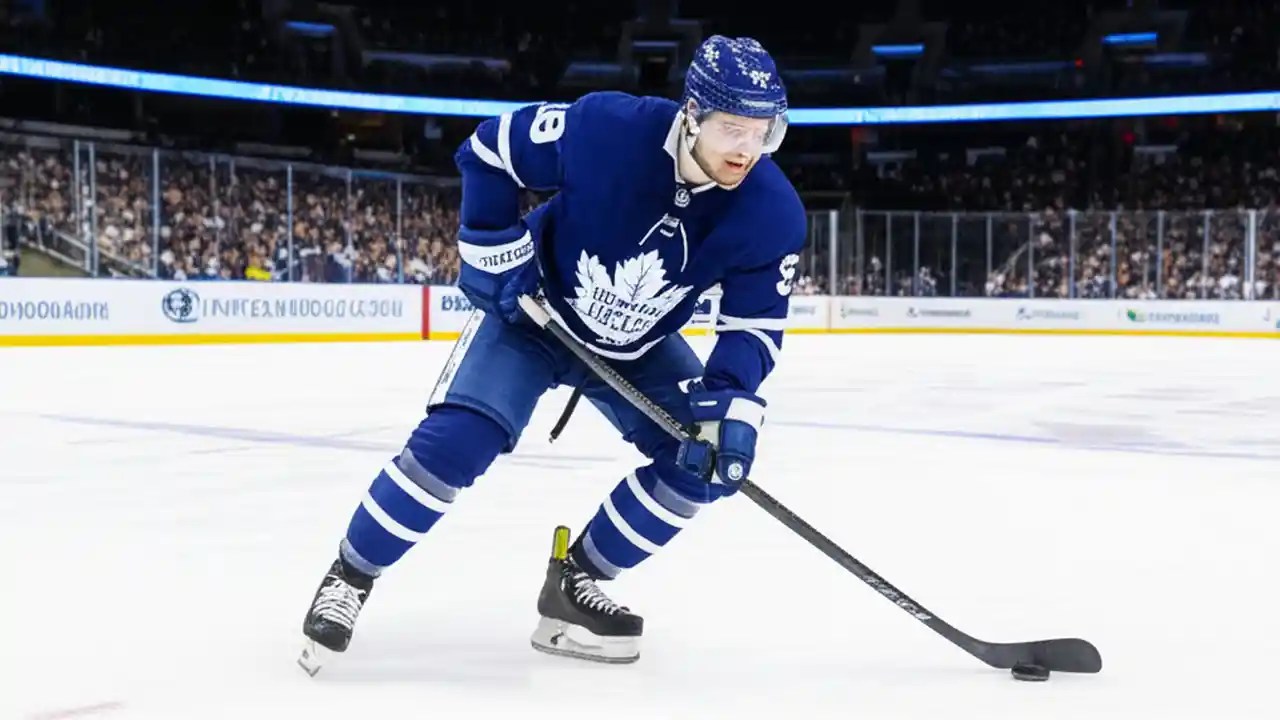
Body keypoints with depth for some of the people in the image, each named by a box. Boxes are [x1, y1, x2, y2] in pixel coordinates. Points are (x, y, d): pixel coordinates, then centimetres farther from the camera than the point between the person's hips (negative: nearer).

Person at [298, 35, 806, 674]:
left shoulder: (772, 212, -23)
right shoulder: (605, 127, -31)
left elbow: (756, 322, -13)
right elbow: (488, 150, -16)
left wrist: (728, 401, -29)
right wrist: (492, 250, -17)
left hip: (637, 350, 4)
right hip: (532, 312, -4)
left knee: (708, 457, -9)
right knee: (452, 444, -19)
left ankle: (573, 584, 4)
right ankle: (350, 576, 2)